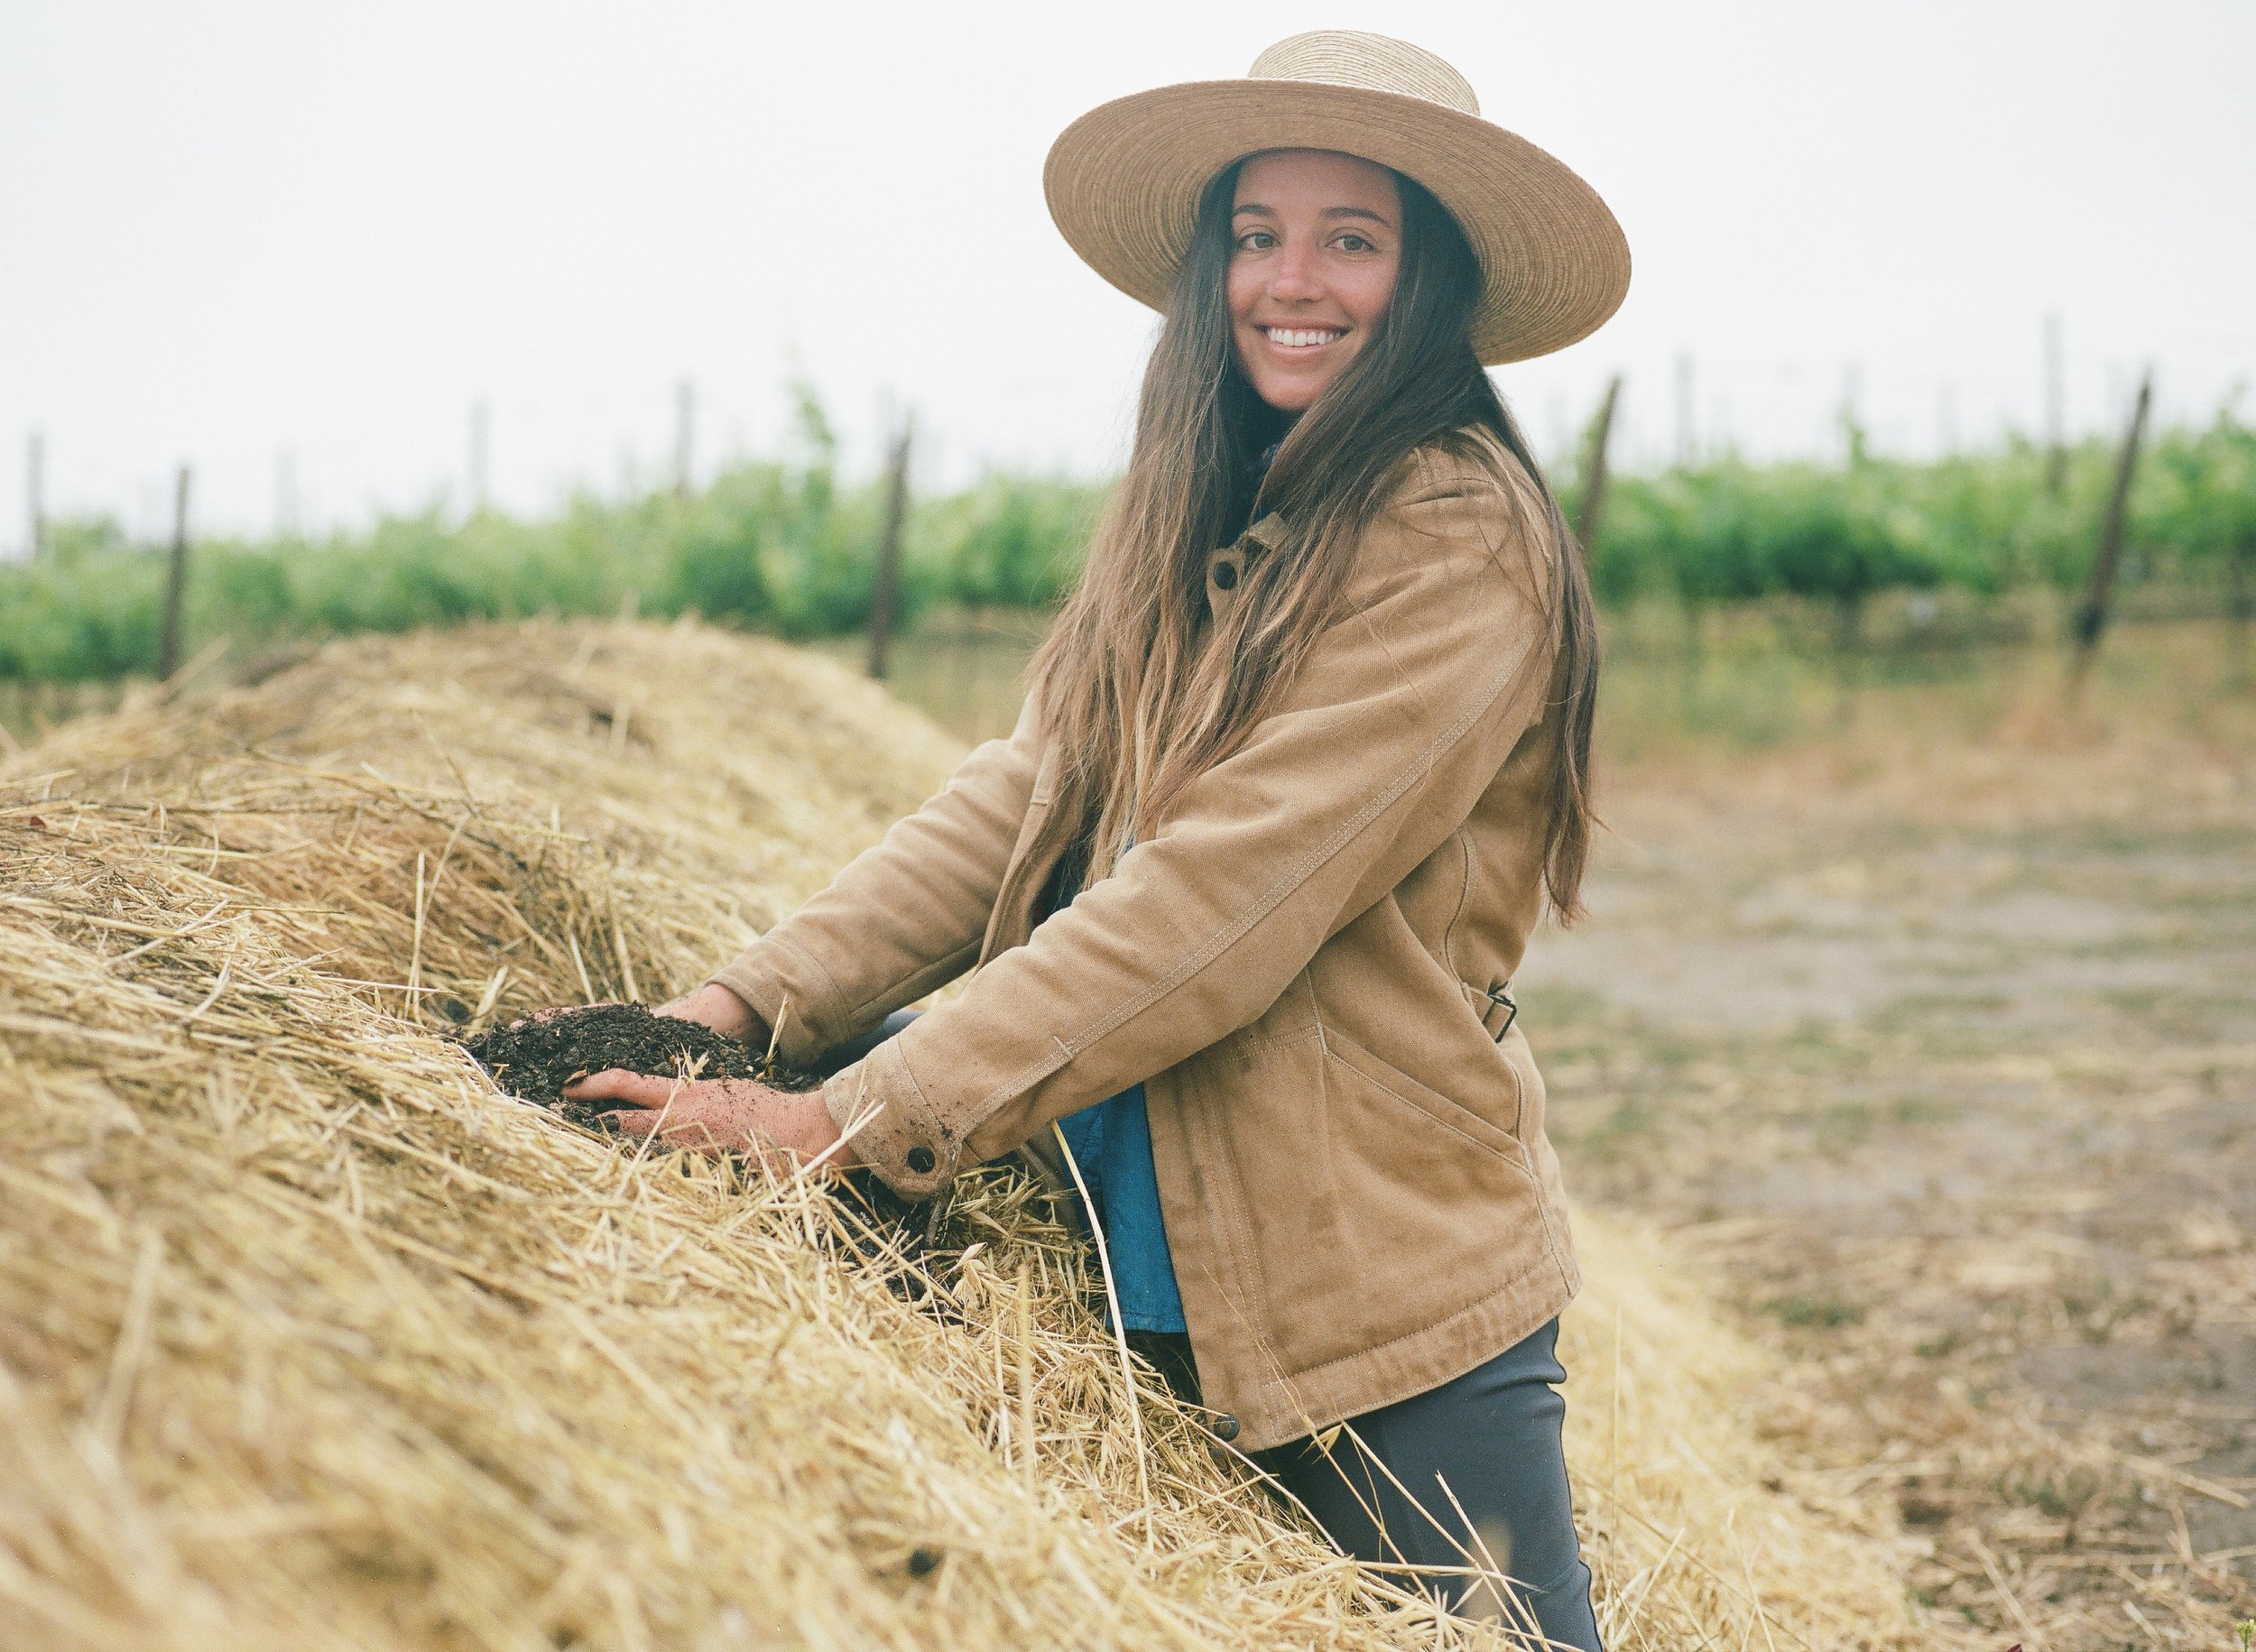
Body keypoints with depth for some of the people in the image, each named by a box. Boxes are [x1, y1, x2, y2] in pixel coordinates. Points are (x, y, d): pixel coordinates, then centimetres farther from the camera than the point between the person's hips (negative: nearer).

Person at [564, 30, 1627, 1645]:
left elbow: (1212, 904, -24)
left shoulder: (1458, 546, -17)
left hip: (1387, 1292, -5)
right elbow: (1026, 796, 2)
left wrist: (845, 1121, -25)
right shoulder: (1207, 519, 9)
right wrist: (751, 1006, -11)